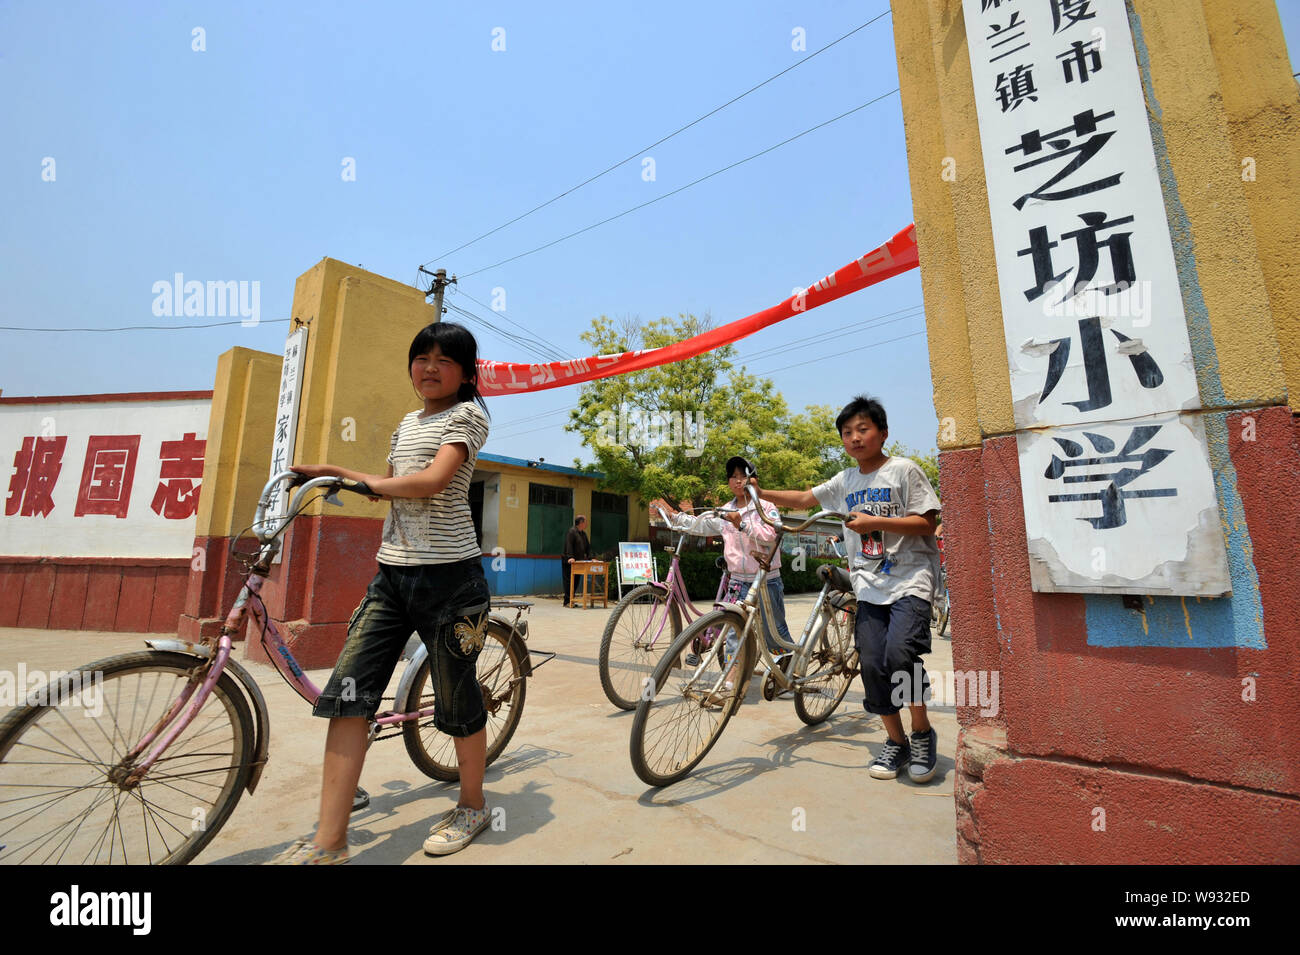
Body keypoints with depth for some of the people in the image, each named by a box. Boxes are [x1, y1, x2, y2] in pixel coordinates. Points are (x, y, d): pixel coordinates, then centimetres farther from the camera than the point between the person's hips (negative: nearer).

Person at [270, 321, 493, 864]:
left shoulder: (468, 414, -3)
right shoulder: (407, 423, 19)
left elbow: (432, 482, -18)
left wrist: (367, 482, -1)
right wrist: (329, 471, 22)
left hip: (448, 575, -7)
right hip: (391, 574, 7)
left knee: (457, 697, 7)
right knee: (347, 694, 0)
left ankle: (472, 806, 31)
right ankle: (329, 843, 14)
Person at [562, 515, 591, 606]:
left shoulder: (583, 533, 17)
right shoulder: (571, 531, -11)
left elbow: (587, 546, 20)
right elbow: (568, 545, -22)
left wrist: (589, 557, 9)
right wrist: (570, 557, -32)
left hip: (578, 562, 8)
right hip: (569, 562, -8)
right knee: (569, 581, -6)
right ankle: (567, 601, -2)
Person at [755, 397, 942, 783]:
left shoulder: (904, 470, -2)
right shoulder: (845, 481, 13)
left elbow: (927, 522, -7)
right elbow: (803, 498, 15)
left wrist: (875, 522, -17)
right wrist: (760, 494, 6)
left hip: (909, 580, -5)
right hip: (869, 586, 5)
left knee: (899, 654, -22)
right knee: (872, 665, 0)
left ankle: (922, 733, 4)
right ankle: (896, 743, 19)